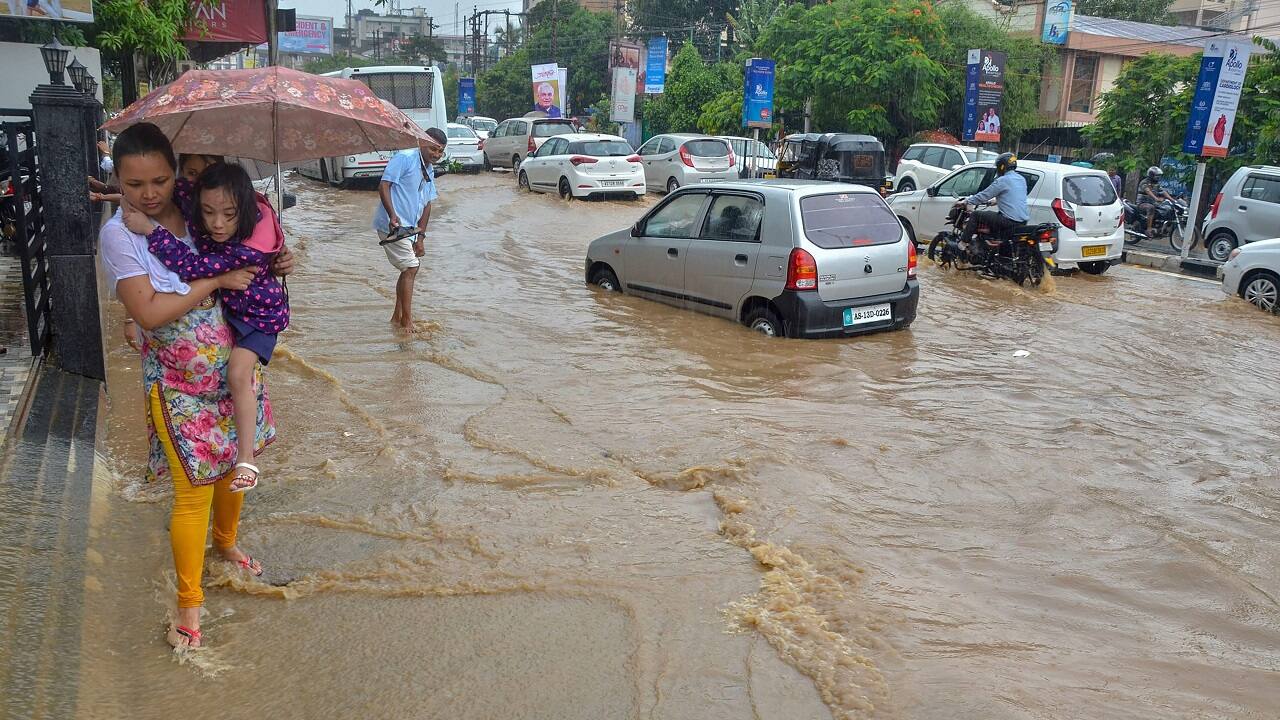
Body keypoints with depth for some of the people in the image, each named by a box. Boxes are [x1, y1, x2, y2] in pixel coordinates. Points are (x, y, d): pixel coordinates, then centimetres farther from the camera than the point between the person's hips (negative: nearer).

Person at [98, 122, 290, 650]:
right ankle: (188, 601, 17)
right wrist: (218, 280, -20)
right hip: (179, 386, -5)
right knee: (194, 491, -1)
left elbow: (240, 269, 16)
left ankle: (225, 542, 48)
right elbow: (150, 311, -23)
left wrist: (272, 269, -4)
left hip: (233, 369, 5)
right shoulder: (118, 234, -14)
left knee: (232, 467, 20)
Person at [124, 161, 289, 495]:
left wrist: (150, 229, -40)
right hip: (226, 301, 8)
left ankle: (246, 456, -10)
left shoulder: (247, 249, -40)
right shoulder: (199, 219, -20)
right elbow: (177, 191, -4)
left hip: (259, 312, -8)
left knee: (238, 373, -18)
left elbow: (191, 266, -41)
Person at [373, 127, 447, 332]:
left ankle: (397, 317, 25)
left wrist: (420, 236, 13)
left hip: (408, 228, 9)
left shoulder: (429, 171, 16)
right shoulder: (404, 158, -11)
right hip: (393, 226, -9)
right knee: (410, 269, -10)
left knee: (408, 271, 14)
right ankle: (407, 321, -4)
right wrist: (392, 215, -29)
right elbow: (384, 185, -18)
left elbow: (427, 204, 18)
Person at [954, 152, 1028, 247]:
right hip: (1023, 222, 9)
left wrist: (965, 201, 4)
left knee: (975, 215, 0)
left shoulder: (1003, 180, -10)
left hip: (1010, 221, -9)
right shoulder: (1022, 179, 15)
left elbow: (984, 195, -7)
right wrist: (995, 201, 42)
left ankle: (963, 242, -1)